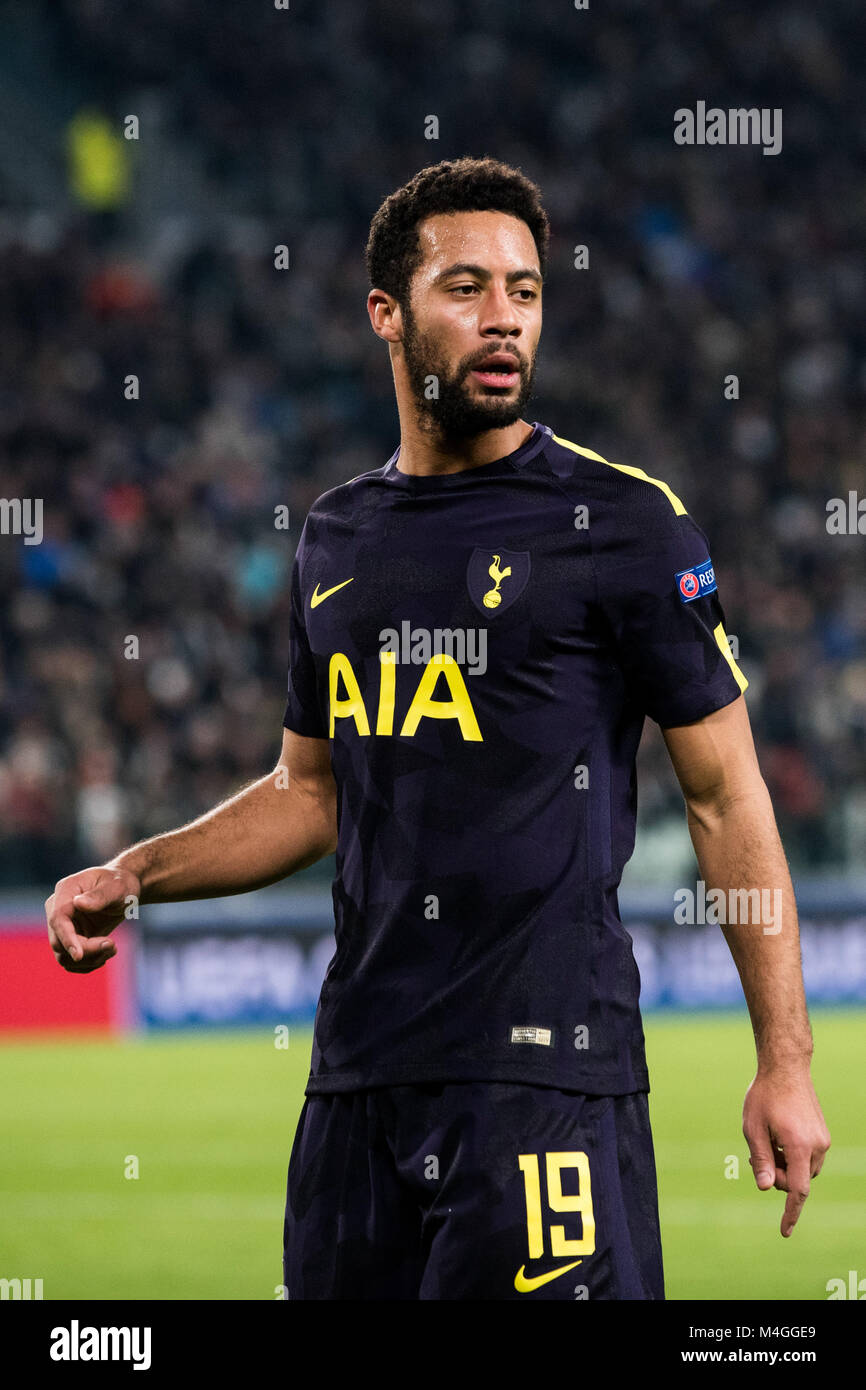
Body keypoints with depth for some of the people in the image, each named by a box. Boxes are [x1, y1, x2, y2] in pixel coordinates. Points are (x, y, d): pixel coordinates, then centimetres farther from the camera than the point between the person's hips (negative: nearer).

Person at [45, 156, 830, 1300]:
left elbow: (729, 797, -2)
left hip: (546, 1060, -6)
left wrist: (786, 1063, -6)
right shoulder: (337, 538, 15)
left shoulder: (625, 523, -3)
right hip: (360, 1063, 6)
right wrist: (134, 876, 10)